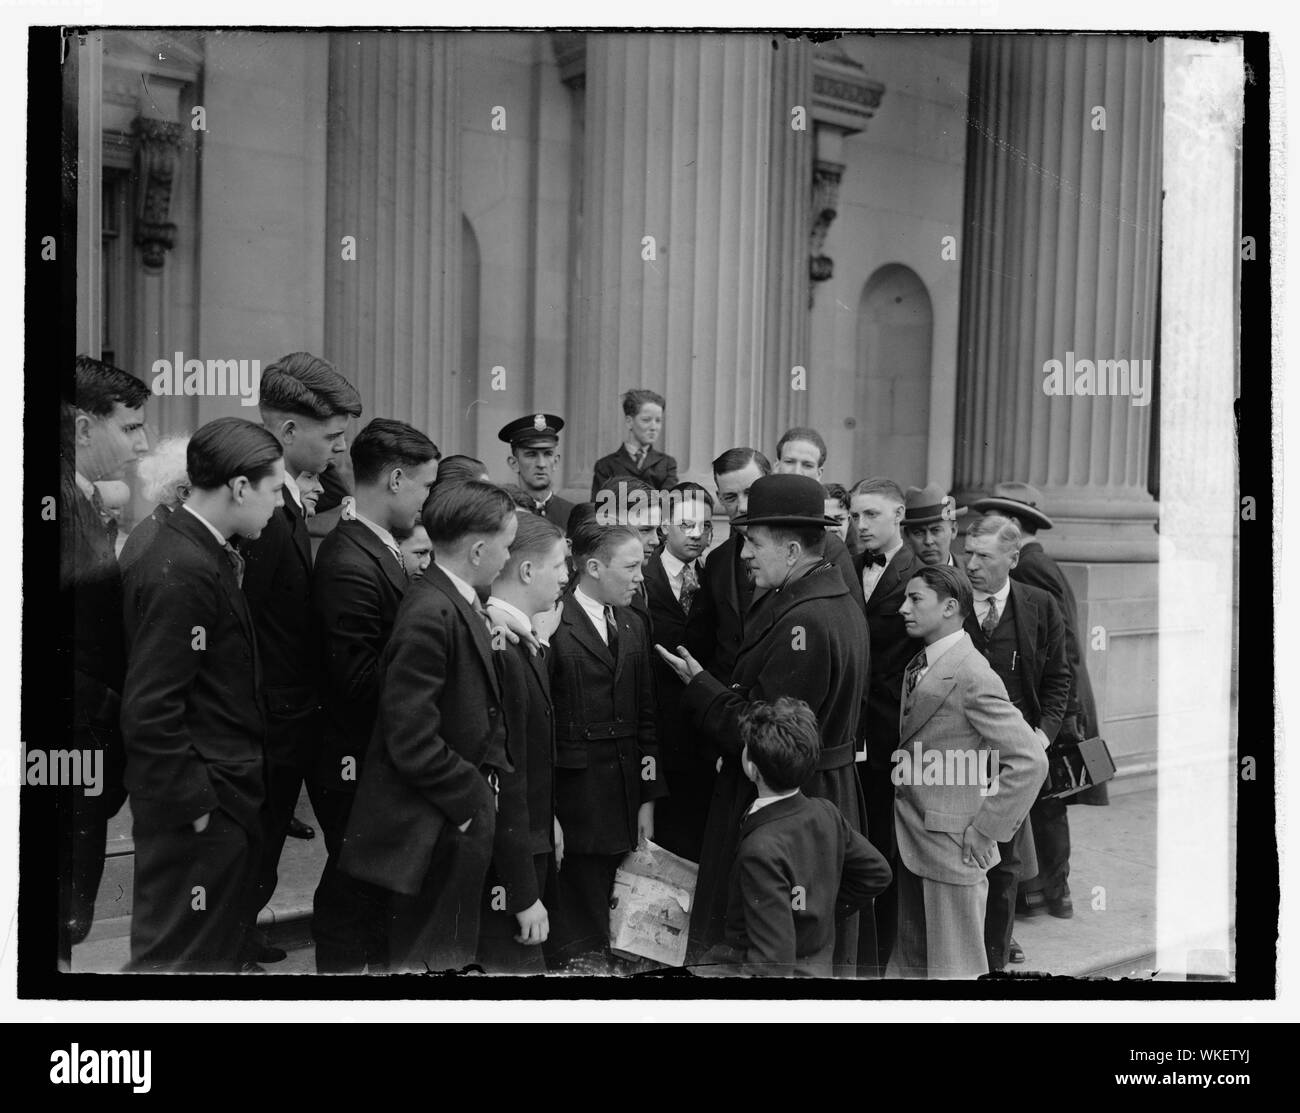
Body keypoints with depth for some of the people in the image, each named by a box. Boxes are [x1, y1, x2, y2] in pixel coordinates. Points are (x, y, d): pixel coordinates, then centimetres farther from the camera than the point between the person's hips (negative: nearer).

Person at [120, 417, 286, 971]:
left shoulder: (210, 554, 9)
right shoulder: (180, 572, -22)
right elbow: (150, 711, -24)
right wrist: (194, 806, -18)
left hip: (229, 792, 10)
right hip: (201, 804, -10)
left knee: (222, 946, 20)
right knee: (182, 953, 2)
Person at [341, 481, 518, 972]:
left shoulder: (461, 603, 9)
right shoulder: (430, 614, -23)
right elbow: (412, 741, -24)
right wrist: (473, 800, -17)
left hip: (463, 816, 10)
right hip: (436, 830, -9)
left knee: (452, 953, 19)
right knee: (430, 959, 4)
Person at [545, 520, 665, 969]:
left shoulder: (633, 626, 14)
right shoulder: (553, 624, -9)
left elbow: (645, 716, 14)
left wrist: (648, 797, 9)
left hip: (625, 794, 6)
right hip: (574, 798, -6)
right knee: (578, 934, 1)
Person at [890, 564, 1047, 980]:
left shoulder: (972, 676, -18)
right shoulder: (917, 666, 10)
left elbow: (1030, 761, -21)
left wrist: (985, 830, -17)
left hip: (951, 850, -8)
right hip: (910, 848, 8)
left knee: (954, 968, 3)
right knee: (909, 962, 16)